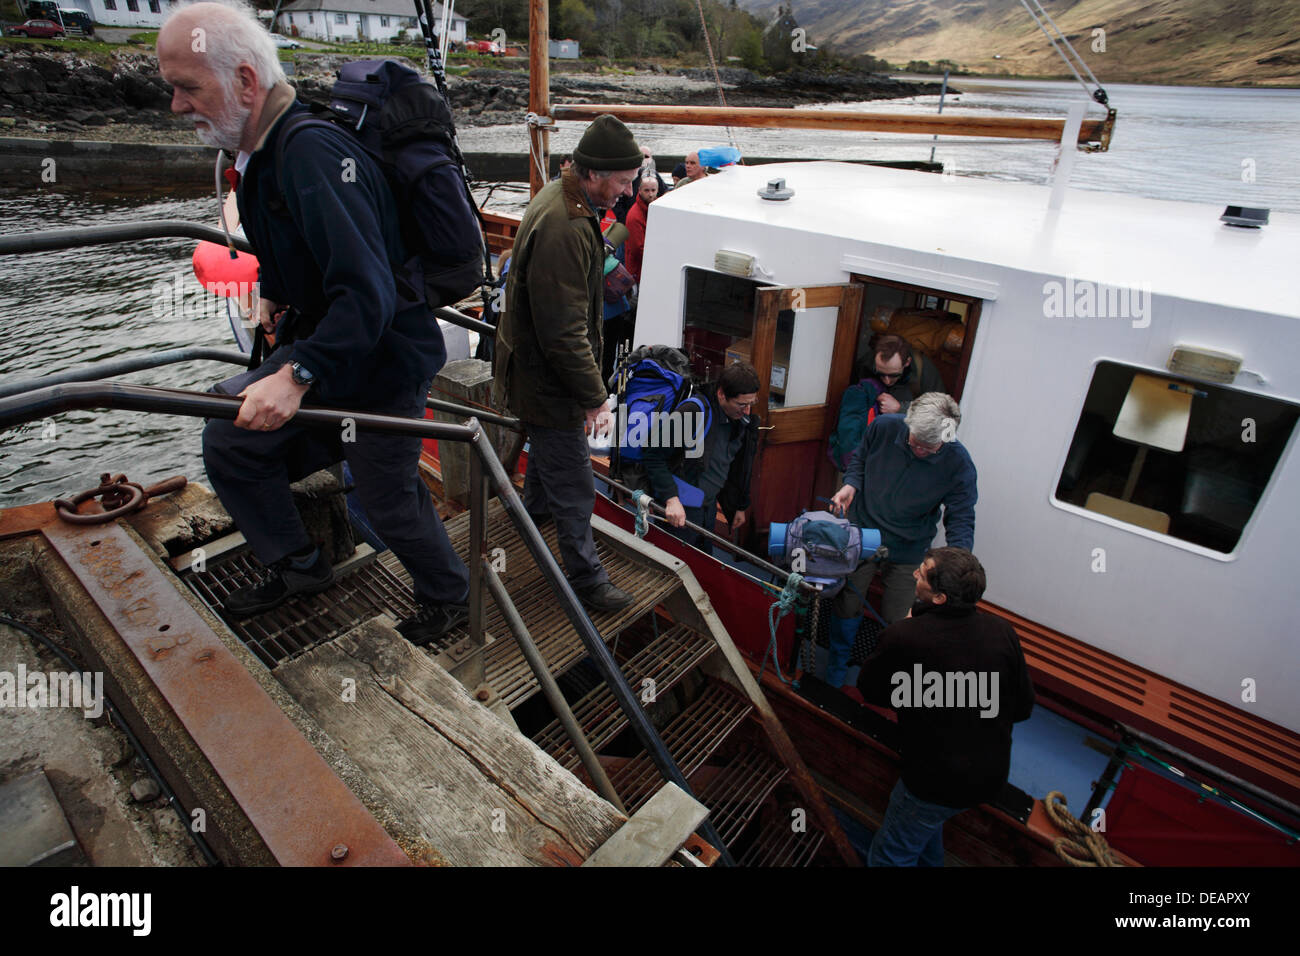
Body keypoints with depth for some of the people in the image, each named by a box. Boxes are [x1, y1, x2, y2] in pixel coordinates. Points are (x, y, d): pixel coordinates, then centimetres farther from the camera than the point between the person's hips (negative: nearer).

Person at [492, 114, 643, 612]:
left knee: (549, 442, 33)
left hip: (539, 362, 11)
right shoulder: (563, 230, -30)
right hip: (546, 378, -11)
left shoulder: (560, 197, 5)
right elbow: (563, 332, -30)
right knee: (574, 486, 0)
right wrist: (594, 396, -21)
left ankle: (534, 507, 58)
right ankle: (584, 576, 15)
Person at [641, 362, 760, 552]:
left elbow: (740, 468, 15)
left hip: (709, 506, 7)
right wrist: (671, 498, -30)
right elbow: (653, 456, -22)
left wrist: (740, 507, 21)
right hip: (680, 508, -7)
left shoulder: (745, 420, 0)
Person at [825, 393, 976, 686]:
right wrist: (851, 485, -14)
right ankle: (838, 661, 40)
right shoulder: (884, 427, -17)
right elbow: (859, 458, 5)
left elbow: (961, 519, -12)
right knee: (847, 604, 13)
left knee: (898, 619, 8)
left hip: (907, 551, -1)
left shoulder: (959, 464, -21)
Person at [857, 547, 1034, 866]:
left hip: (938, 780, -6)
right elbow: (1023, 708, 0)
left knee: (890, 855, 15)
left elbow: (869, 690, -8)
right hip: (992, 776, 6)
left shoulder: (902, 637, -27)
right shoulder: (1003, 632, -12)